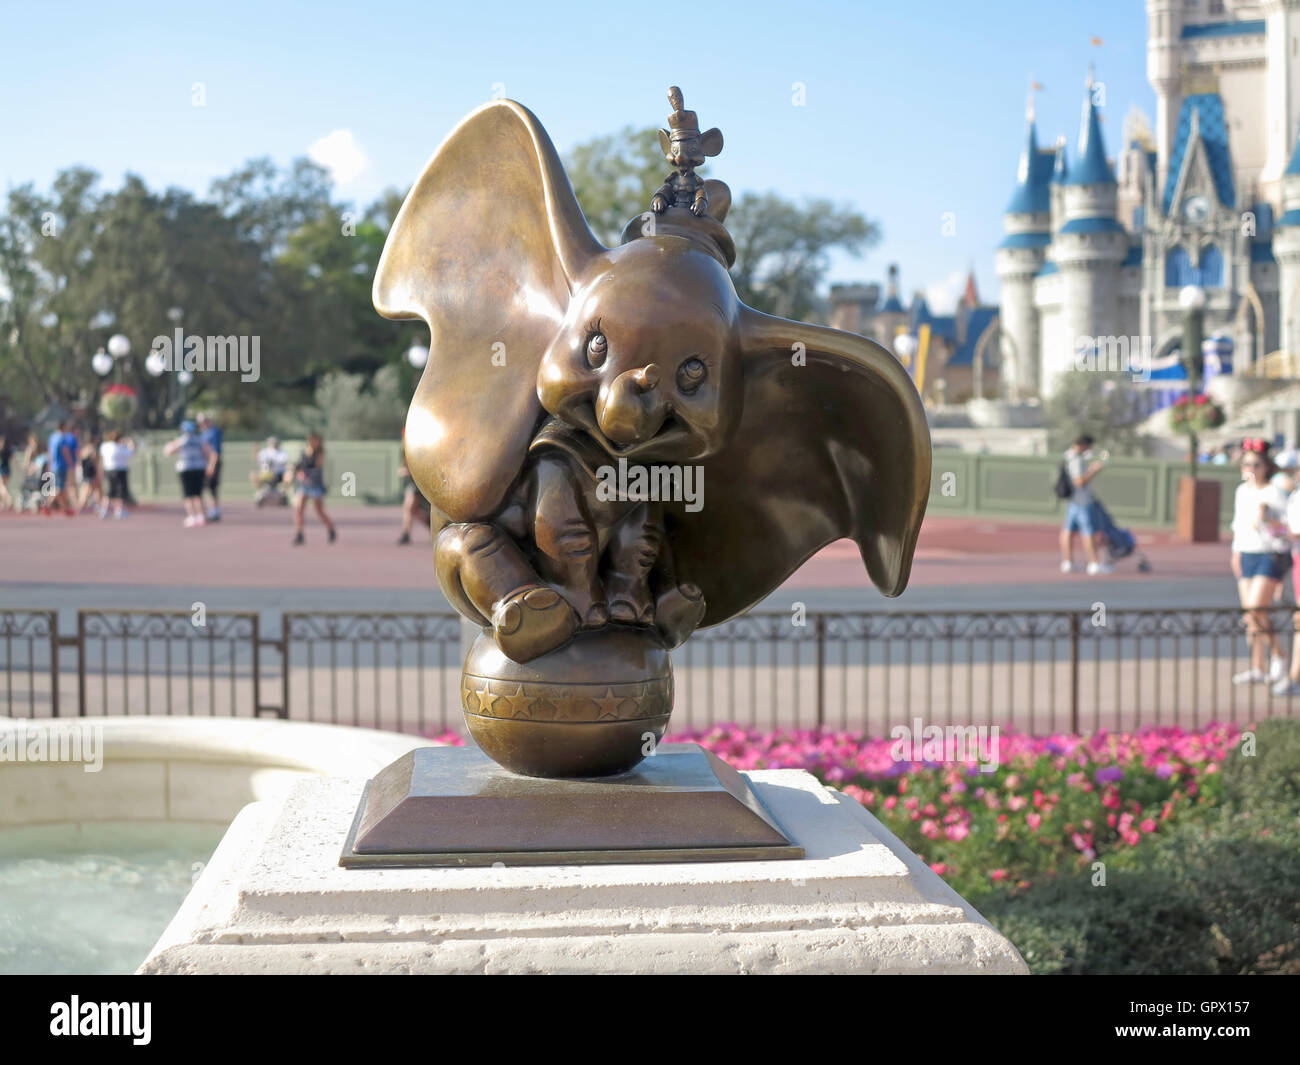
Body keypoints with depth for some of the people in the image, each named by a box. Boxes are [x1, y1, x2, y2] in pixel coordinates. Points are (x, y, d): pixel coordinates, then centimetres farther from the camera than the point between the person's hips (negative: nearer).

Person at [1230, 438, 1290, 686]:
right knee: (1250, 613, 4)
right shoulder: (1242, 491, 13)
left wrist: (1267, 519, -26)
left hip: (1270, 555, -7)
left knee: (1256, 609, -16)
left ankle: (1278, 656, 1)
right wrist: (1236, 552, 20)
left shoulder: (1274, 492, -8)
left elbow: (1288, 527, -11)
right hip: (1247, 554, 7)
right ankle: (1260, 668, 9)